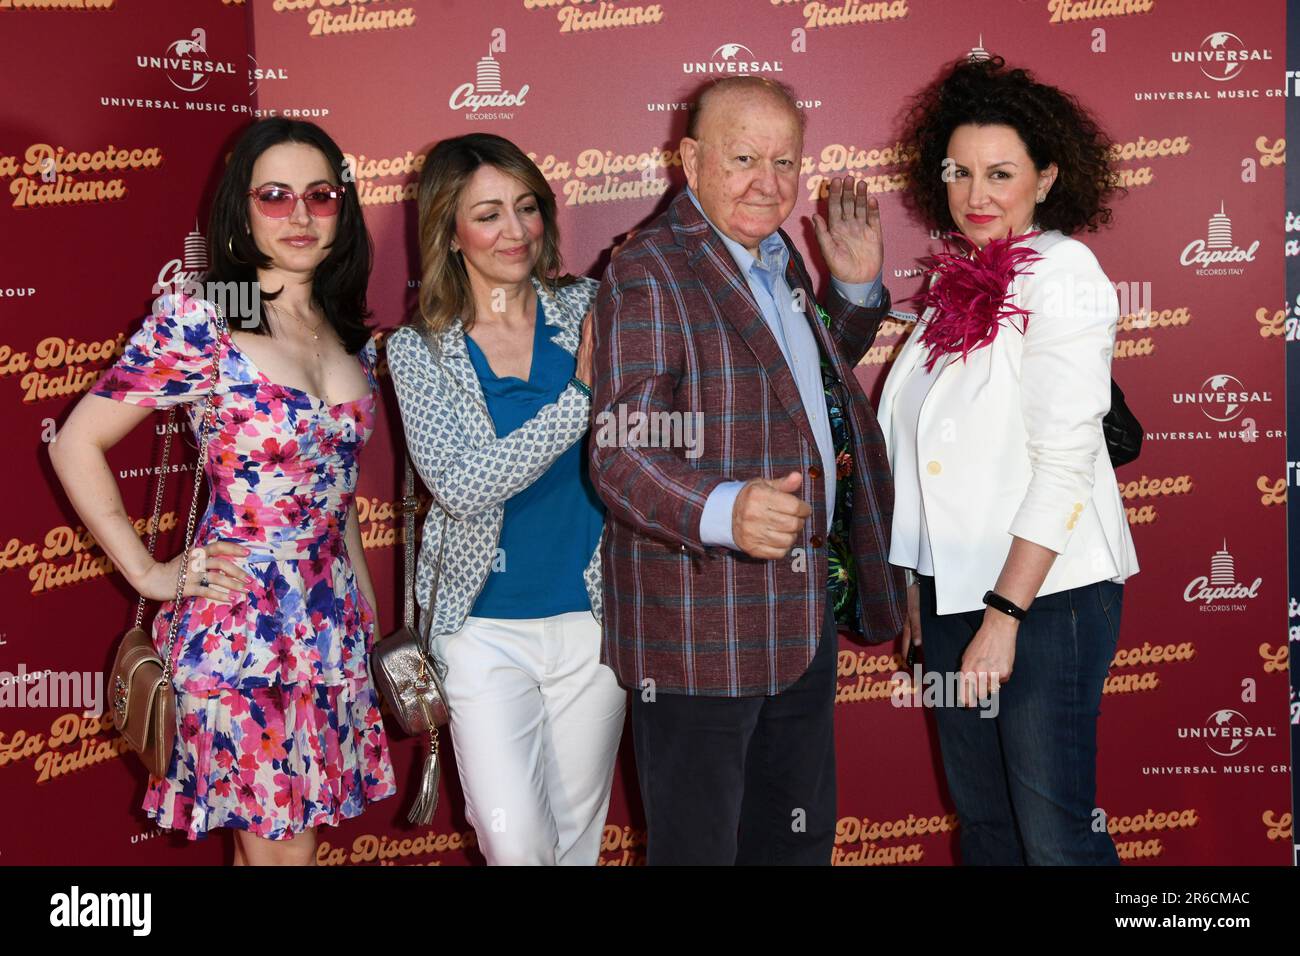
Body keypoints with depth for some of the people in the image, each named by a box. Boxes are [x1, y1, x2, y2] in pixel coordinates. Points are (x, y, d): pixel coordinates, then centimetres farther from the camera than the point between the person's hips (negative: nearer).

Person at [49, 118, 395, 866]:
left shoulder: (354, 338, 9)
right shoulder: (199, 321, -9)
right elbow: (76, 445, -8)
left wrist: (371, 618, 15)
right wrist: (150, 573, -8)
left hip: (334, 625, 6)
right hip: (237, 629, -5)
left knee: (296, 838, 13)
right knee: (277, 847, 1)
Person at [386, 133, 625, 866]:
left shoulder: (589, 308, 0)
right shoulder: (420, 350, -4)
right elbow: (465, 486, -17)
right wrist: (582, 392, -22)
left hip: (591, 617, 2)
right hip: (487, 627, -2)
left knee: (577, 832, 13)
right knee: (515, 841, -8)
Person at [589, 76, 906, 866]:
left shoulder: (779, 259, 11)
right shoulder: (650, 273, -16)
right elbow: (623, 454, -25)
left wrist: (857, 287, 10)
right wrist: (726, 510, -43)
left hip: (803, 610, 9)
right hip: (703, 624, -9)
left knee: (799, 834, 22)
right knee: (699, 845, 4)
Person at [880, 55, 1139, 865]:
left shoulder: (1061, 274, -12)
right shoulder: (967, 281, 10)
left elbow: (1064, 460, -18)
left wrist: (1005, 615, -20)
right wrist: (920, 583, 14)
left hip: (1045, 588, -8)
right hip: (955, 585, 8)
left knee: (1054, 833, -1)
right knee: (981, 813, 17)